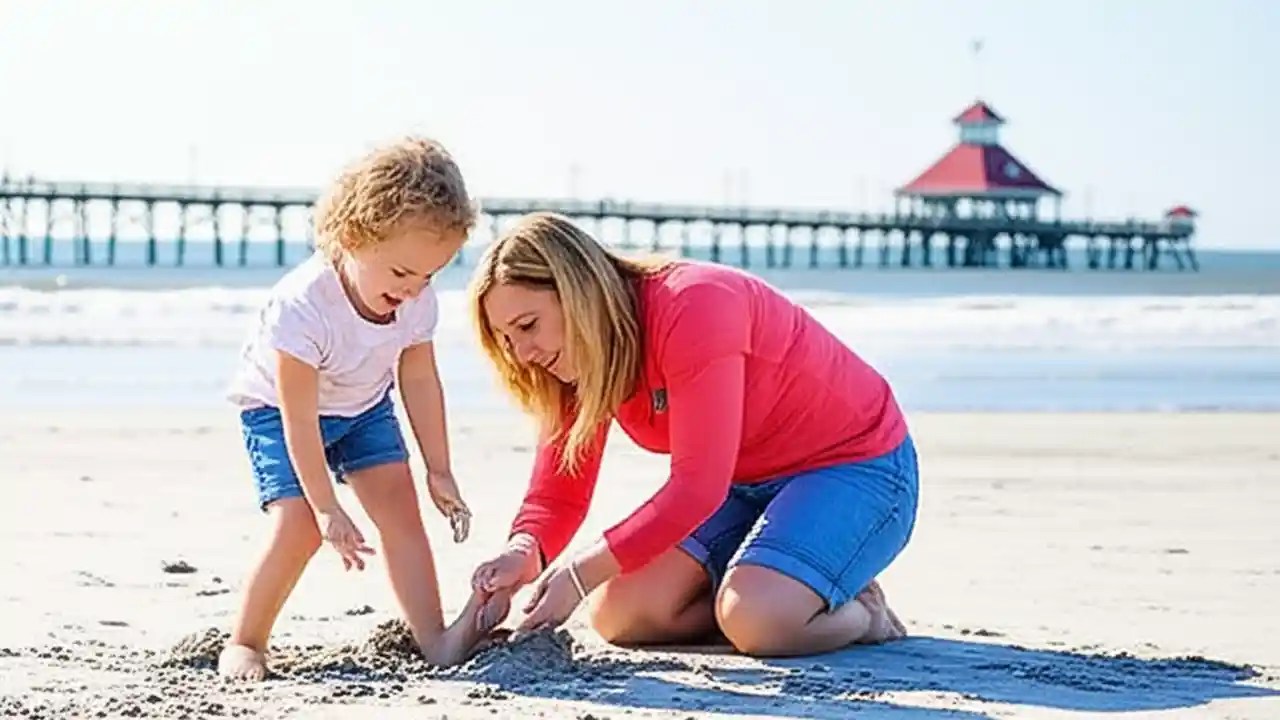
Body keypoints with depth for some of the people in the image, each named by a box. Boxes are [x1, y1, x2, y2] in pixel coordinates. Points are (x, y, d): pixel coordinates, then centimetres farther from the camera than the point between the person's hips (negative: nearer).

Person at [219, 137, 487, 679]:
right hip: (277, 408, -5)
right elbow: (299, 420, -32)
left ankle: (435, 639, -7)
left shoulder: (417, 301, -21)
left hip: (364, 406, 5)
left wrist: (439, 472, -3)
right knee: (298, 525, -18)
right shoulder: (304, 305, -38)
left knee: (400, 506, -9)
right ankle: (244, 644, -1)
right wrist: (326, 507, -29)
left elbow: (420, 382, -5)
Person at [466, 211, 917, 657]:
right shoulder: (583, 358, -4)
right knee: (616, 615, -10)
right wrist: (524, 551, -29)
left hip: (857, 463, -8)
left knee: (753, 620, -32)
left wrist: (579, 575, -36)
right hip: (749, 484, 8)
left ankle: (862, 611, -2)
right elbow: (559, 492, -4)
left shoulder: (695, 308, -29)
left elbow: (697, 486, -33)